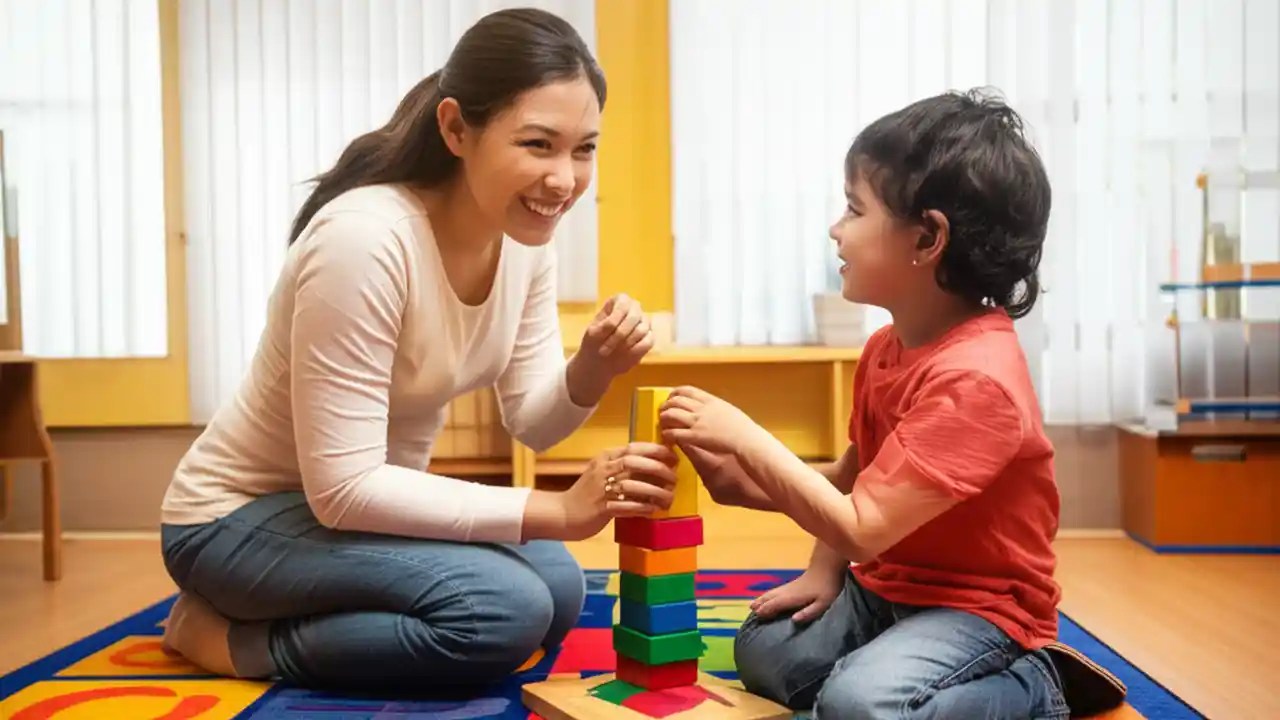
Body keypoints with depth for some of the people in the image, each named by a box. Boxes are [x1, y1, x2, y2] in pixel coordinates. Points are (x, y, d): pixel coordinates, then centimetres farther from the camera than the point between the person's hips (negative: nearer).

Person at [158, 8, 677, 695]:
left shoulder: (526, 236, -7)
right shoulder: (363, 239, -31)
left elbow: (531, 422, 0)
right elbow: (341, 490, -30)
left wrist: (593, 368, -23)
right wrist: (559, 510, -31)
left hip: (366, 499, 8)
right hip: (239, 517, -8)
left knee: (556, 590, -5)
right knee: (504, 609, -25)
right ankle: (228, 639, -5)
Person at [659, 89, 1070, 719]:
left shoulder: (975, 379, -29)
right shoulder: (884, 347, 1)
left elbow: (861, 530, -30)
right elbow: (854, 477, 10)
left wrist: (745, 438, -27)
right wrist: (823, 571, -6)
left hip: (978, 607, -9)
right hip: (886, 586, 9)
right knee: (764, 651, -1)